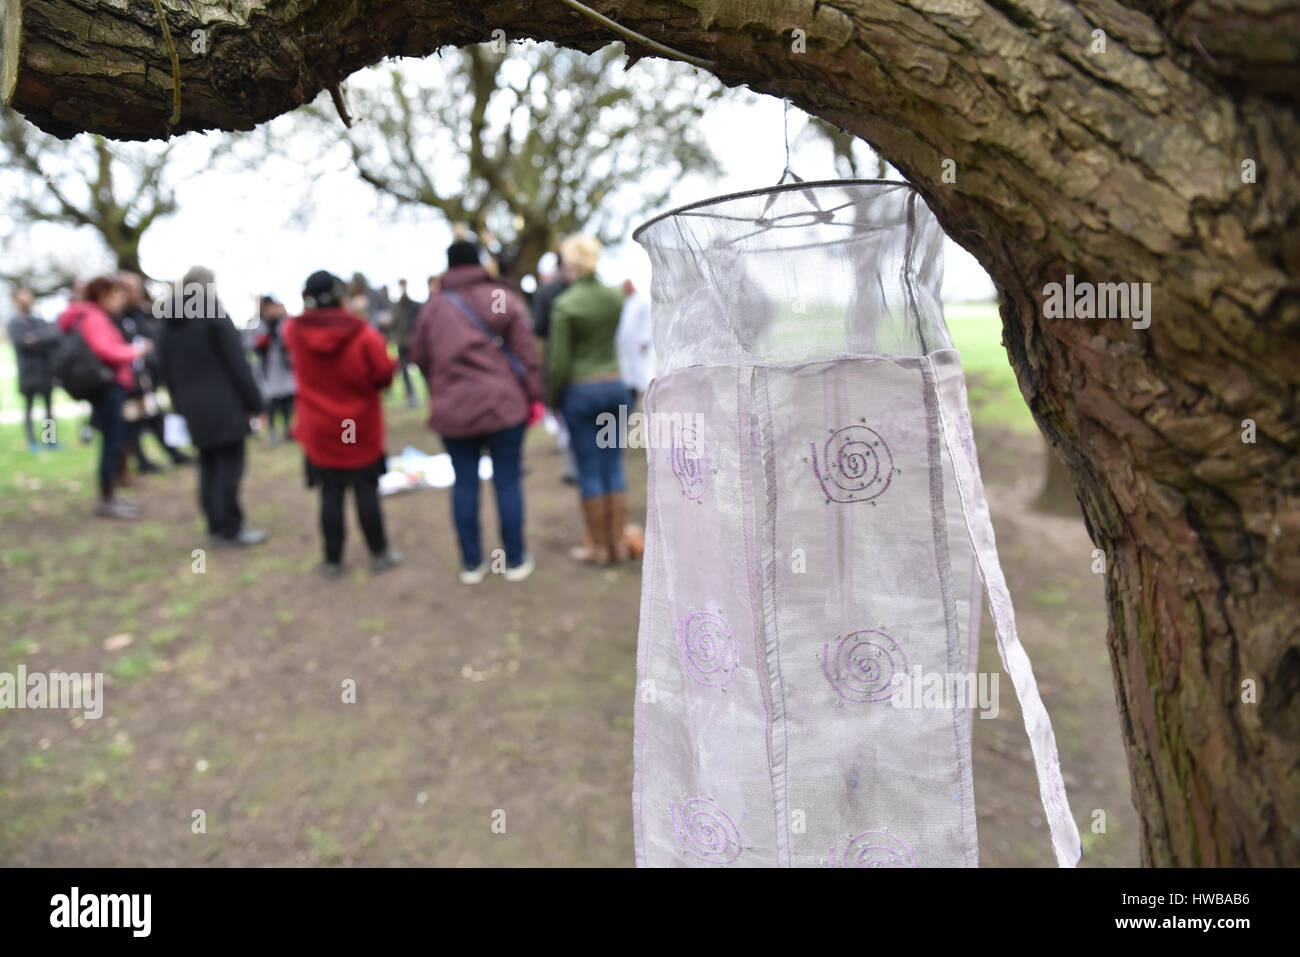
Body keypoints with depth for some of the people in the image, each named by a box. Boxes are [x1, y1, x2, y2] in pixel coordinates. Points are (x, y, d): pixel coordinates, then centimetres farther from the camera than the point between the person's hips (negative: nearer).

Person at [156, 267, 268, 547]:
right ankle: (231, 528, -1)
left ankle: (215, 526, 15)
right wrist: (253, 400, -9)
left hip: (193, 407, 7)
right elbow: (236, 363, -12)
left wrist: (181, 403, 19)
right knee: (229, 464, -3)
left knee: (208, 465, 12)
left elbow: (166, 368, 15)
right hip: (224, 405, -7)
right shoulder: (213, 316, -9)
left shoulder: (169, 323, 13)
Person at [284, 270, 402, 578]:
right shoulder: (364, 334, -17)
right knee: (366, 490, 7)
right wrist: (388, 357, 7)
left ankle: (333, 560, 16)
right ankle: (379, 554, 15)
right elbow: (383, 377, -9)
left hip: (319, 430, 2)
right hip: (361, 429, -2)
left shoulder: (294, 331, -8)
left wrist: (313, 312, 10)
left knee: (330, 494, 9)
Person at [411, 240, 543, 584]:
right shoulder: (502, 297, -1)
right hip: (502, 404, -2)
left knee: (464, 483, 9)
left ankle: (471, 563, 17)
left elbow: (420, 357, 8)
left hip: (452, 410, 2)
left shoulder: (433, 306, 6)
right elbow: (526, 351, -4)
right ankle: (515, 560, 12)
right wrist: (534, 396, 2)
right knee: (507, 481, 5)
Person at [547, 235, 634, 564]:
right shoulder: (615, 298, 3)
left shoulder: (564, 304, -12)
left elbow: (560, 360, -12)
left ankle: (599, 546, 12)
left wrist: (554, 398, 2)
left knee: (589, 471, 4)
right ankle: (618, 543, 15)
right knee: (614, 467, 10)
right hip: (615, 385, 5)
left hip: (581, 390, -4)